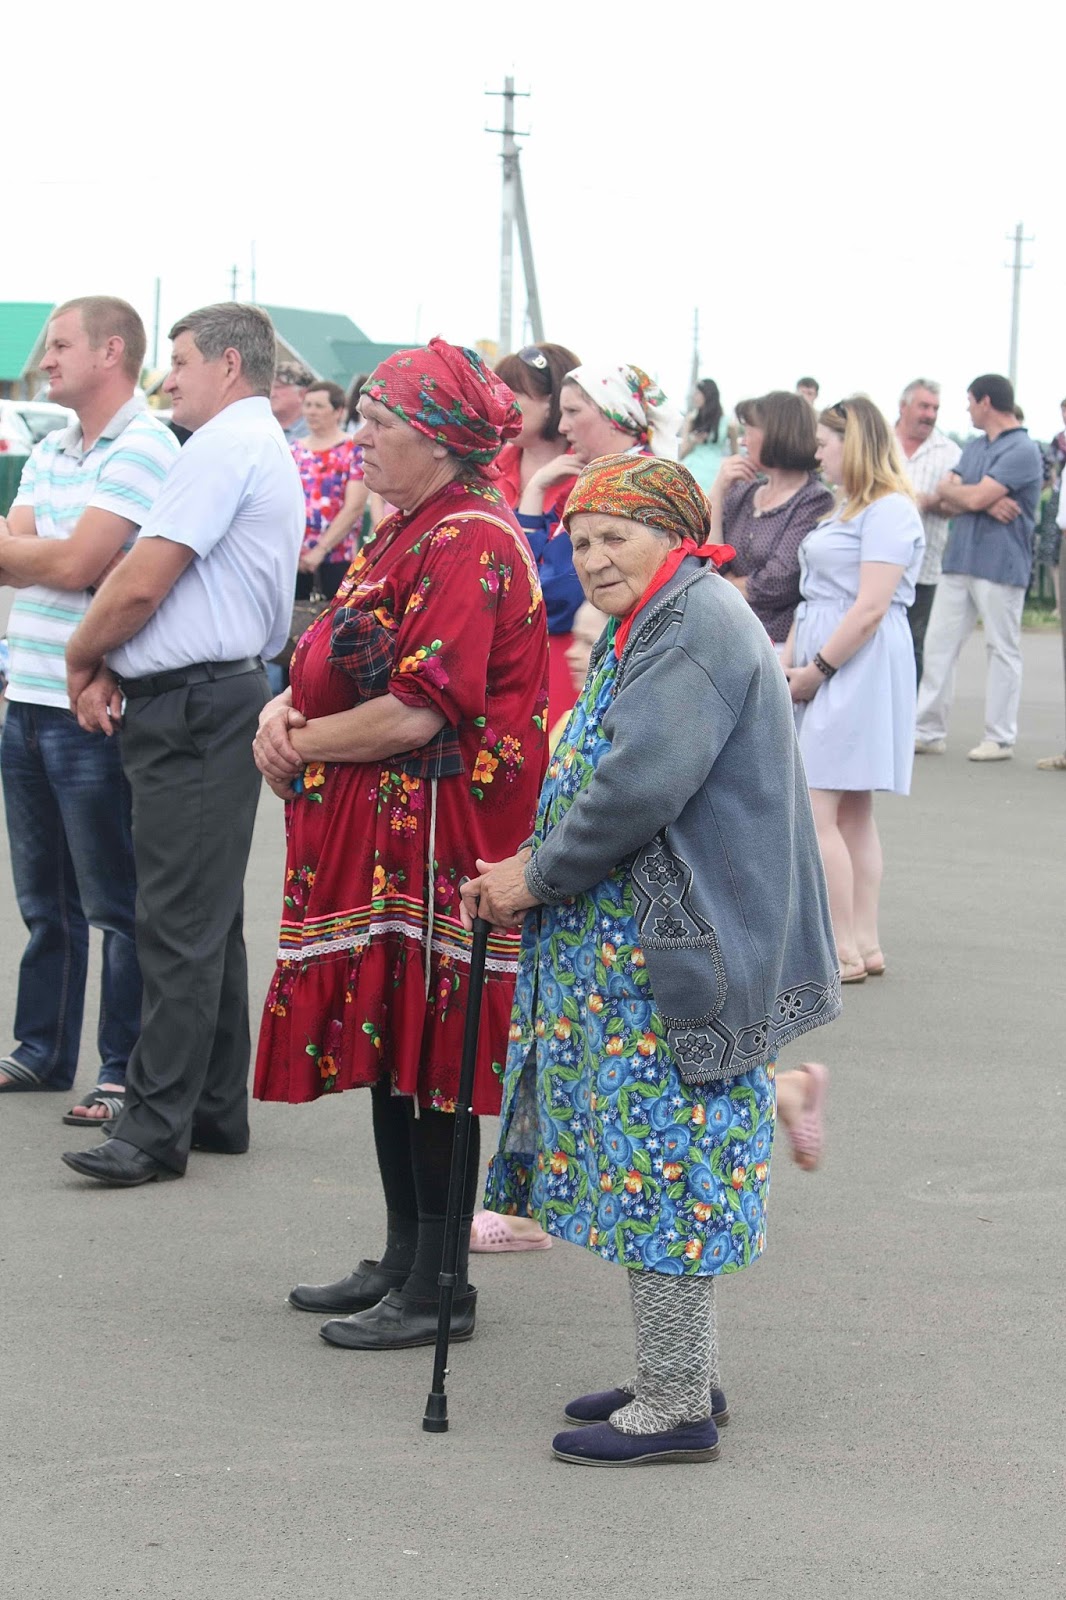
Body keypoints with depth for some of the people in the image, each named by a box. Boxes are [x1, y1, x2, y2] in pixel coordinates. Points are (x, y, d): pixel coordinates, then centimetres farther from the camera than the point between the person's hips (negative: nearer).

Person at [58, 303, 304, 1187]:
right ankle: (216, 1108, 20)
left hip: (193, 710, -11)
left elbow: (142, 584, -18)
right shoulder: (269, 449, 20)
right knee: (209, 917, 14)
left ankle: (157, 1128, -8)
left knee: (182, 924, -9)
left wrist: (83, 658, -1)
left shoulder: (222, 447, -13)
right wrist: (114, 669, 4)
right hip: (230, 692, 11)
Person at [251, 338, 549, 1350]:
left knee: (427, 1047, -3)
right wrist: (286, 707, -1)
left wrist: (301, 744, -11)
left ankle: (438, 1288, 6)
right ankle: (402, 1262, 25)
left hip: (436, 832, -10)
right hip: (379, 827, 10)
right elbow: (346, 662, 20)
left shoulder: (469, 545, -18)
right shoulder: (406, 533, 15)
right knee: (385, 1040, 15)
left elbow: (419, 710, -24)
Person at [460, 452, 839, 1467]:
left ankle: (676, 1408, -1)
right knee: (658, 1164, 15)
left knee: (665, 1164, -6)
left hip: (679, 958, -11)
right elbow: (600, 783, 22)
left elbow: (640, 787, -25)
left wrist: (538, 873, -13)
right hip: (631, 948, 11)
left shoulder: (698, 628, -16)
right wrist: (529, 874, 7)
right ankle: (677, 1373, 24)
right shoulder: (645, 632, 18)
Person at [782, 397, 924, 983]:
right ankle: (865, 944, 14)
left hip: (859, 668, -10)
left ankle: (843, 952, -8)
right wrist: (787, 665, 7)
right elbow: (813, 600, 19)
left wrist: (815, 669, -14)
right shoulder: (847, 510, 20)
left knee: (816, 811, -11)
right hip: (824, 669, 10)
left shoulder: (889, 511, -12)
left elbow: (870, 609, -19)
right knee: (852, 813, 10)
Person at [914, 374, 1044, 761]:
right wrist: (987, 503, -9)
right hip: (959, 561, 8)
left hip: (1001, 566, -8)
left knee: (1003, 650, 1)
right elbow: (946, 501, 9)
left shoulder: (1022, 451, -11)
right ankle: (929, 732, 9)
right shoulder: (974, 448, 17)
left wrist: (952, 490, 2)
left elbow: (976, 497, -18)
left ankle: (1000, 739, 6)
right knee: (938, 645, 5)